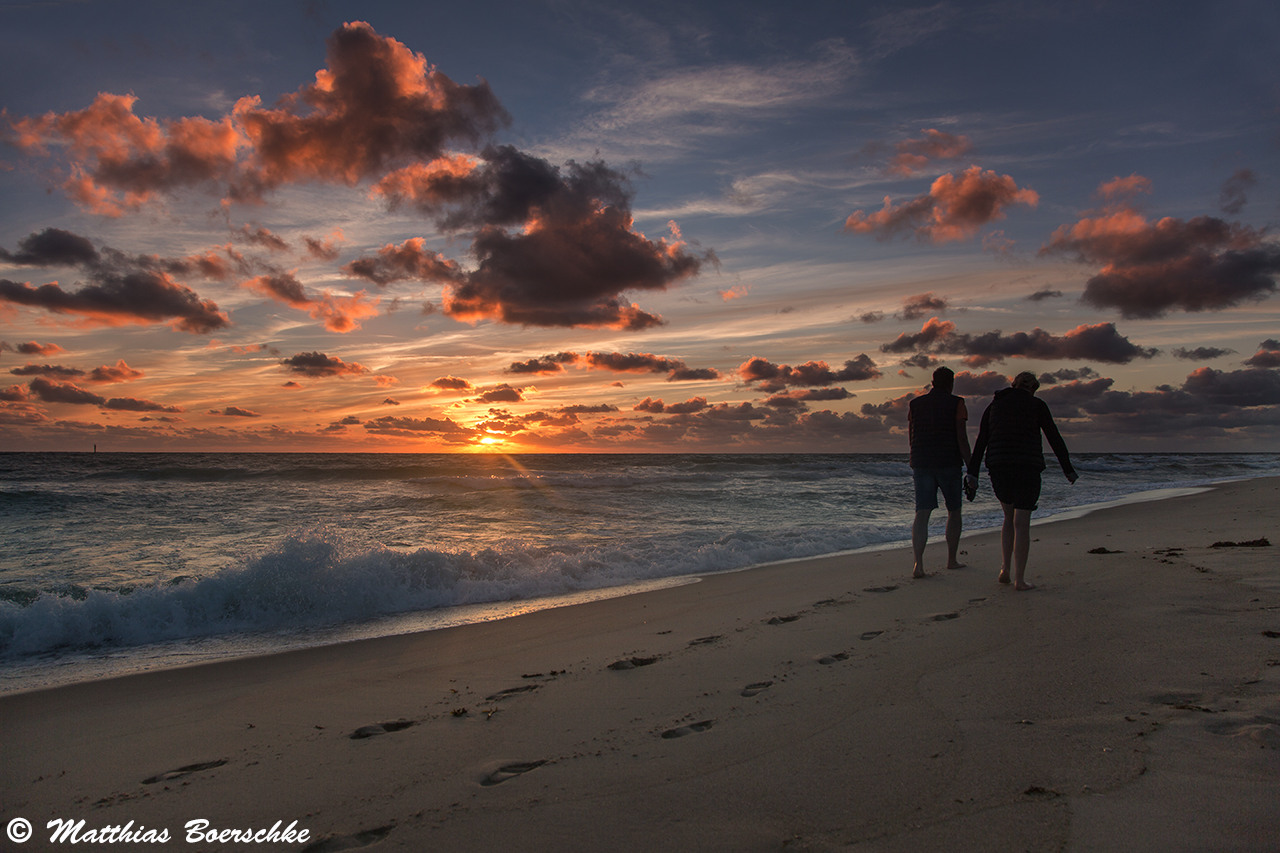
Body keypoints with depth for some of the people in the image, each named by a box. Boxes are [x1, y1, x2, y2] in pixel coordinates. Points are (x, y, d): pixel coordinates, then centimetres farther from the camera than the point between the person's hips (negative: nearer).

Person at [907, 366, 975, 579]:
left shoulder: (915, 404, 7)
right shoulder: (956, 404, -4)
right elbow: (962, 438, -10)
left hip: (921, 464, 3)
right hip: (949, 463, -2)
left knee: (922, 513, -2)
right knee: (954, 511, 16)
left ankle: (918, 565, -15)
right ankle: (952, 559, 24)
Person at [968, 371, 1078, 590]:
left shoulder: (995, 405, 14)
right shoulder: (1037, 405, 5)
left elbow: (981, 441, 9)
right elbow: (1055, 439, 5)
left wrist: (973, 473, 7)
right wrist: (1068, 470, 11)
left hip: (998, 468, 4)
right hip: (1027, 468, -4)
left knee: (1010, 518, 20)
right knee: (1022, 523, -1)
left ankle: (1005, 568, 12)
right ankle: (1019, 579, -1)